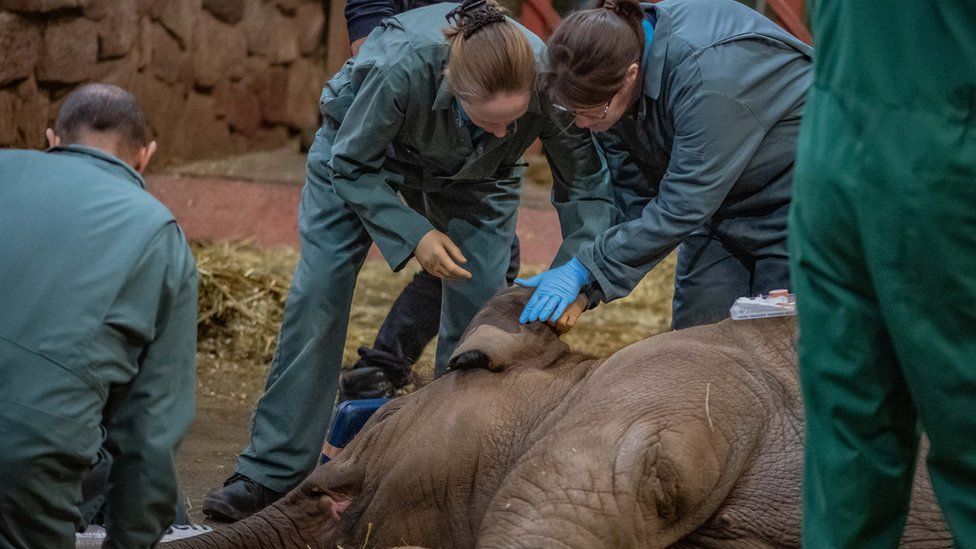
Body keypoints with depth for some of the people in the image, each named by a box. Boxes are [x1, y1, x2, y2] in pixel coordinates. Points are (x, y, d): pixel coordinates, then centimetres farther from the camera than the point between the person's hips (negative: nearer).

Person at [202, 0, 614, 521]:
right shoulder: (401, 67, -44)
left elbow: (585, 183, -21)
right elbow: (353, 167, -26)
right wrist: (414, 235, -35)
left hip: (473, 175, 2)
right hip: (360, 148, -2)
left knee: (479, 309, -8)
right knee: (316, 297, -8)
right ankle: (272, 471, -1)